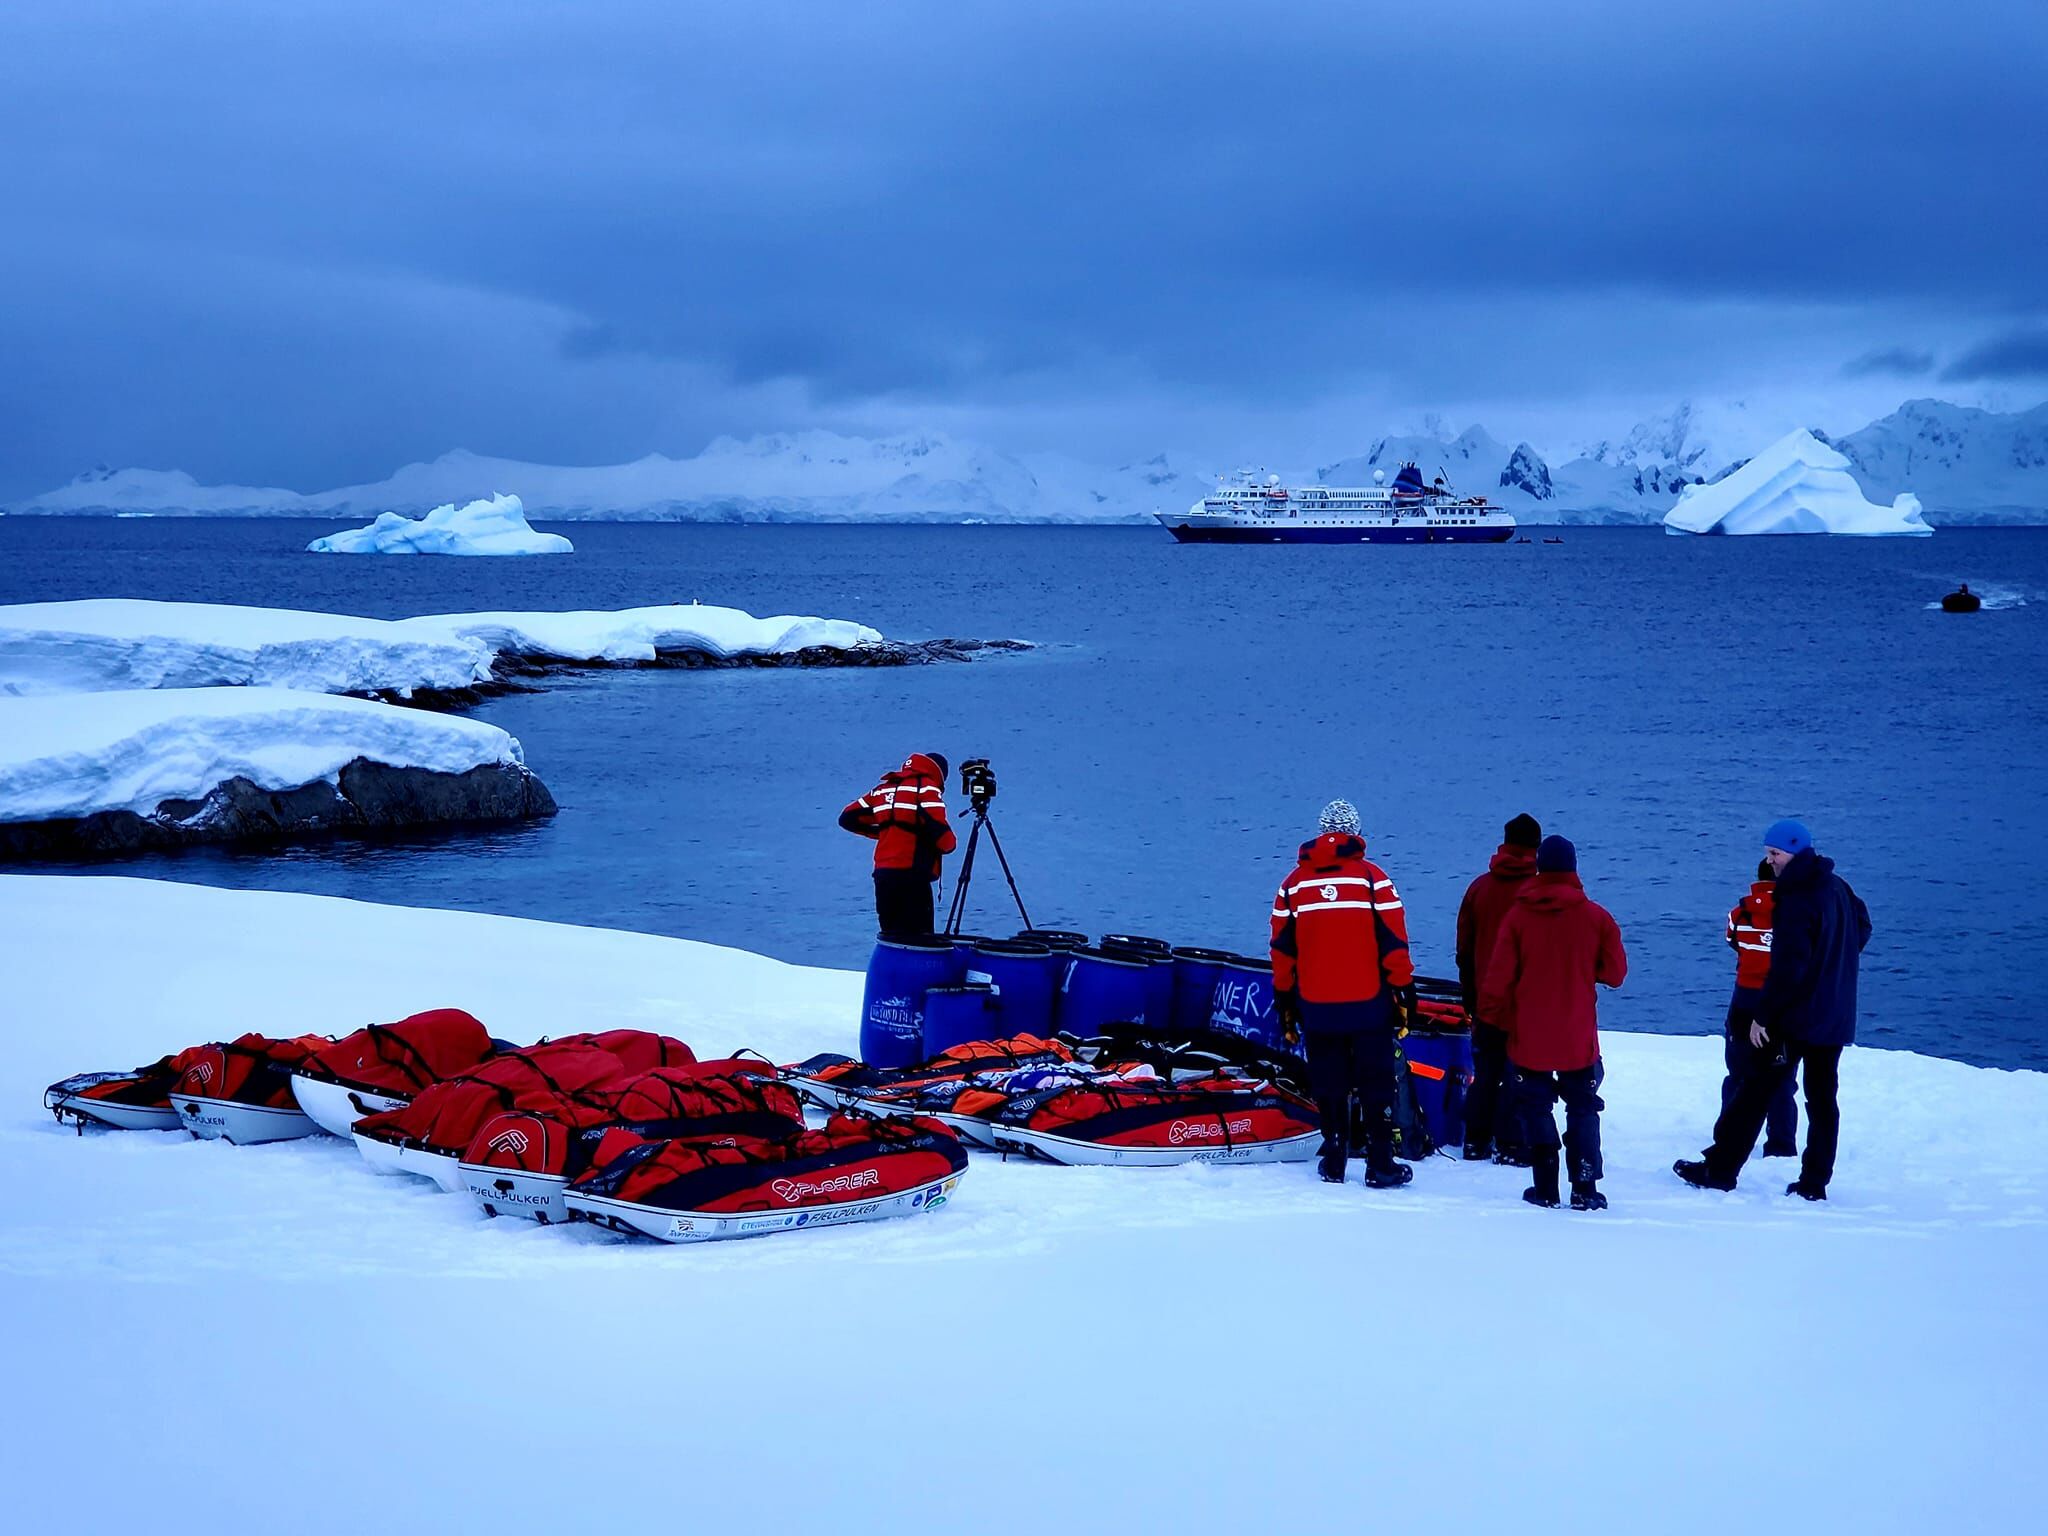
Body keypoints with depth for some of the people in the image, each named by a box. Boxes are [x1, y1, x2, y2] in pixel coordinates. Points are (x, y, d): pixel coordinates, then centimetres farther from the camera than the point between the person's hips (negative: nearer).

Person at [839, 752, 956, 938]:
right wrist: (950, 843, 8)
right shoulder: (927, 788, -3)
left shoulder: (884, 788, 16)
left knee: (891, 936, 13)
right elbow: (938, 831, -14)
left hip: (883, 874, 7)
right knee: (918, 937, -7)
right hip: (913, 876, -7)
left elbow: (847, 818, 19)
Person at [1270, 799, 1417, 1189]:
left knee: (1328, 1085, 12)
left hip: (1316, 1007, 3)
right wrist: (1404, 989, 2)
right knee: (1376, 1084, 4)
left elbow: (1282, 948, 7)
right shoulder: (1372, 877, -6)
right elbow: (1393, 941, -7)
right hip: (1368, 1004, -2)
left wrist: (1285, 1003, 16)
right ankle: (1380, 1165, 2)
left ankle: (1334, 1163, 15)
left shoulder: (1294, 882, 4)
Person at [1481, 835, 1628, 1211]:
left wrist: (1496, 1017, 8)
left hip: (1529, 1038, 0)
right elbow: (1615, 973, 1)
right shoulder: (1596, 916, -5)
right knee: (1583, 1110, 10)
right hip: (1579, 1039, 0)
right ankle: (1584, 1190, 2)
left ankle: (1545, 1188, 6)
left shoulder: (1518, 915, -7)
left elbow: (1498, 977, -7)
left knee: (1535, 1109, 9)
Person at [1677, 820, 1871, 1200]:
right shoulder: (1837, 887, 7)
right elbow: (1862, 928, 24)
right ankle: (1814, 1182, 9)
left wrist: (1763, 1016, -17)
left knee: (1755, 1091, -1)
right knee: (1822, 1098, 9)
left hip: (1796, 1018, -8)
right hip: (1836, 1019, 8)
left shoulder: (1796, 900, -19)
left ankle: (1719, 1170, 4)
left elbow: (1788, 966, -23)